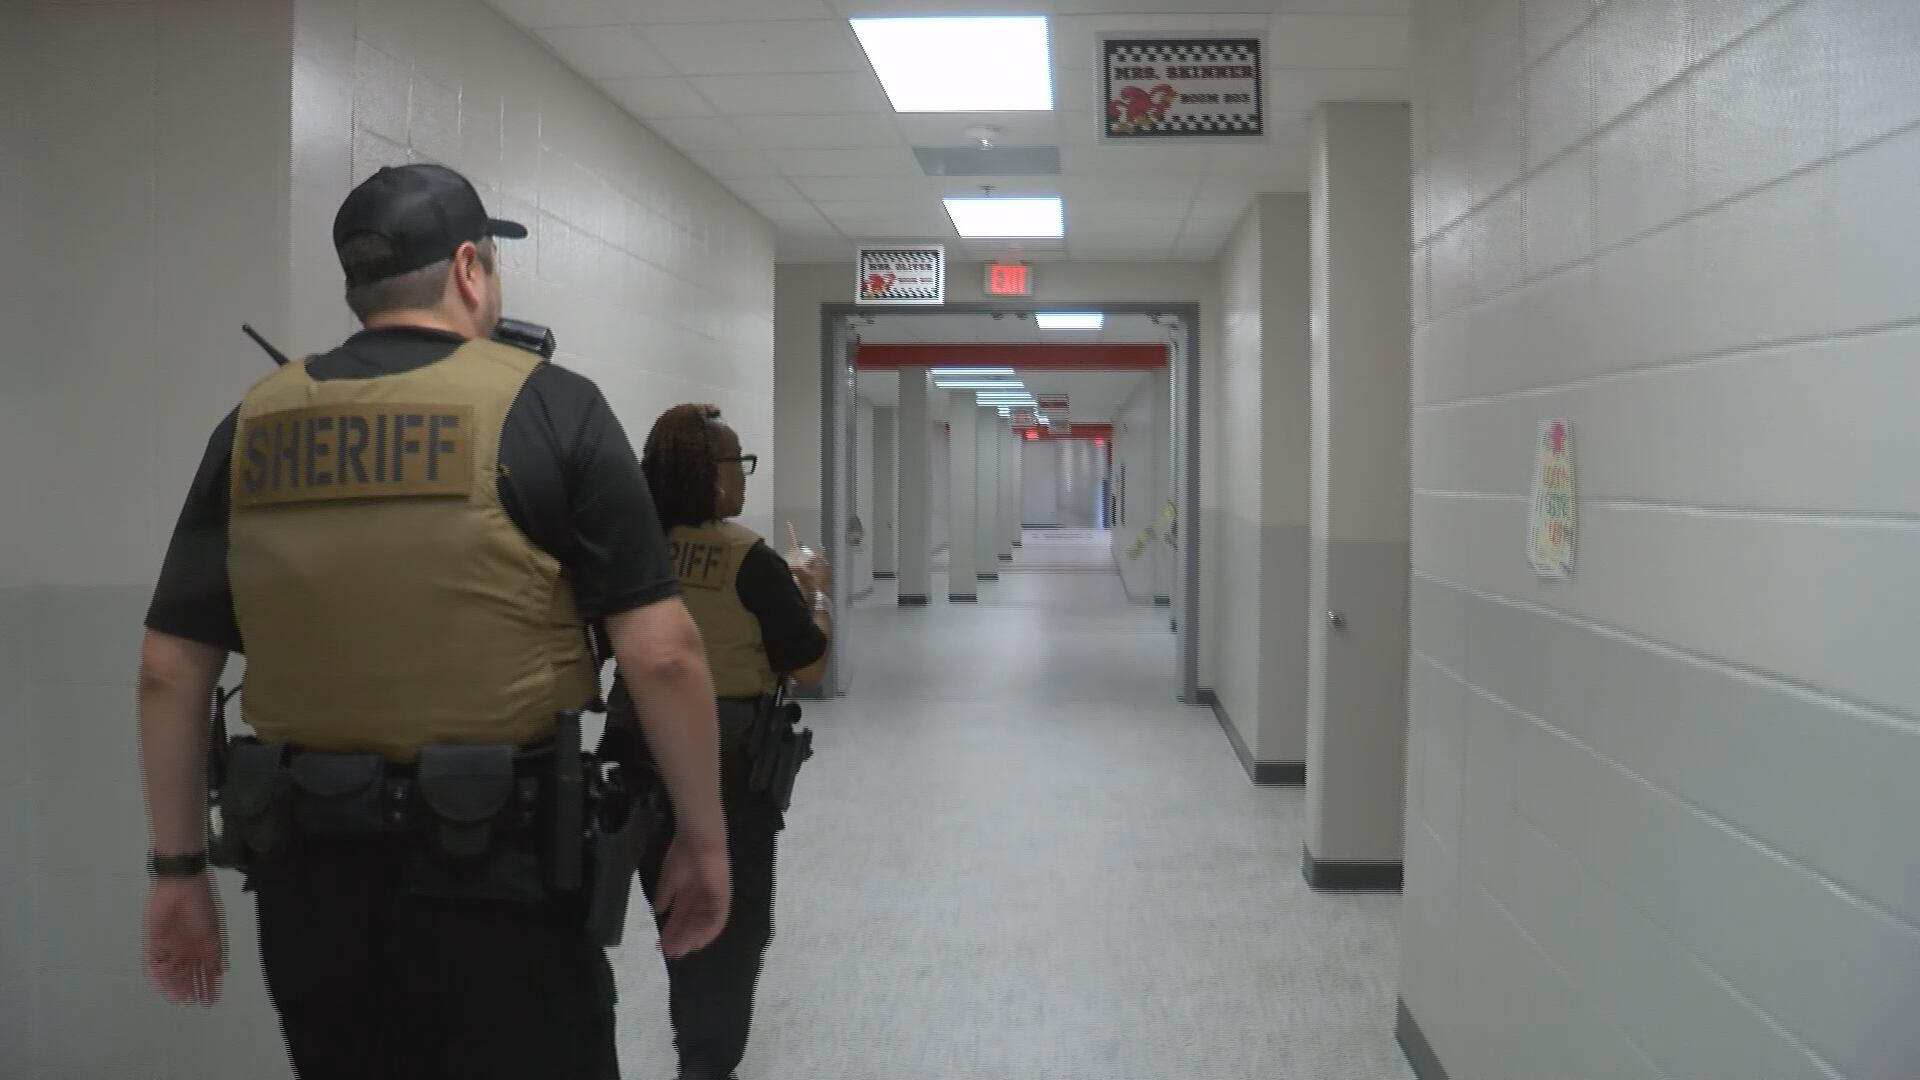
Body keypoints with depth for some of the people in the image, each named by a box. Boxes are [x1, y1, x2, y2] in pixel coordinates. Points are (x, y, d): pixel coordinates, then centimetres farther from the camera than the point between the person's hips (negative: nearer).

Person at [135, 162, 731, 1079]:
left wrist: (178, 867, 14)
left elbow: (170, 669, 6)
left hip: (309, 872, 5)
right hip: (496, 874, -4)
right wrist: (702, 839, -2)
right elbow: (661, 654, -13)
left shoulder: (254, 425, 5)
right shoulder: (548, 406, -8)